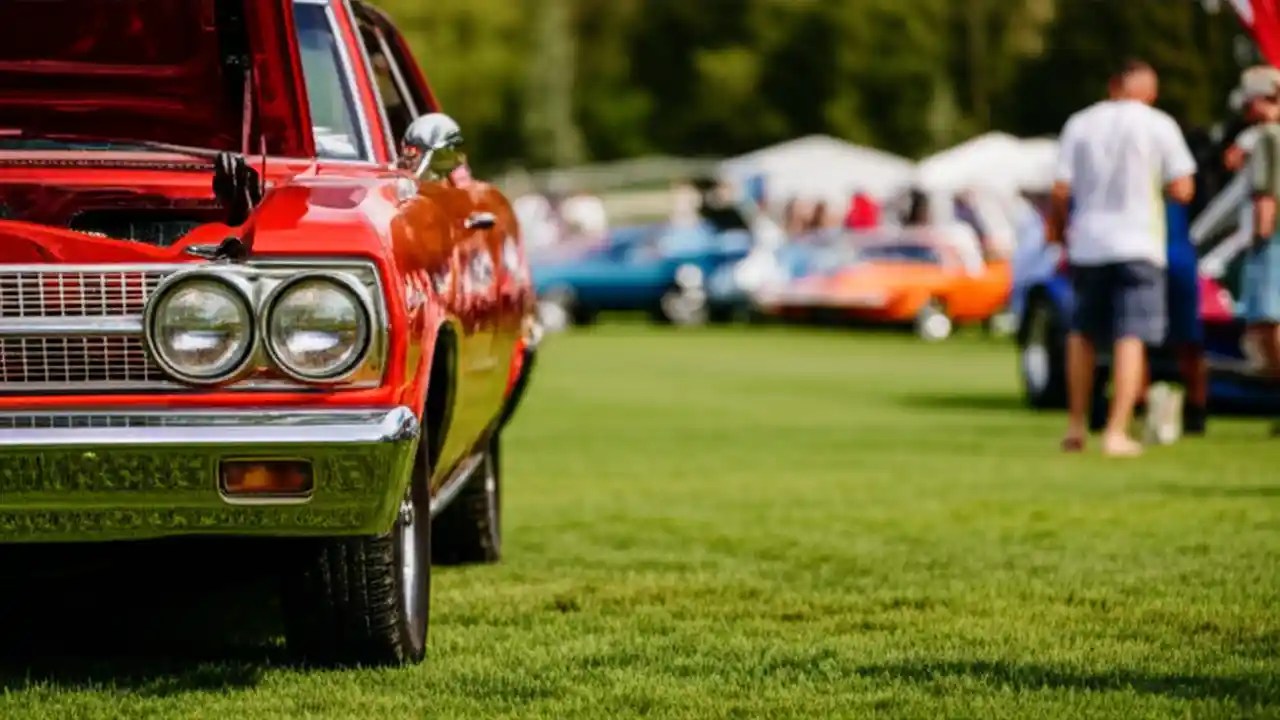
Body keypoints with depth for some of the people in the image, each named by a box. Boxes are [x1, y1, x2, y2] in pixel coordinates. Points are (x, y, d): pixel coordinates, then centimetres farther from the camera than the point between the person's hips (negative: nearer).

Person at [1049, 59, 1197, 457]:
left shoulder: (1080, 123, 3)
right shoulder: (1159, 125, -3)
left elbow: (1061, 190, -1)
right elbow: (1182, 190, -5)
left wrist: (1057, 226, 17)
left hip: (1087, 244, 3)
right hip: (1137, 245, -3)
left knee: (1082, 333, 18)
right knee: (1131, 340, -3)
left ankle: (1076, 426, 20)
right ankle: (1116, 433, -11)